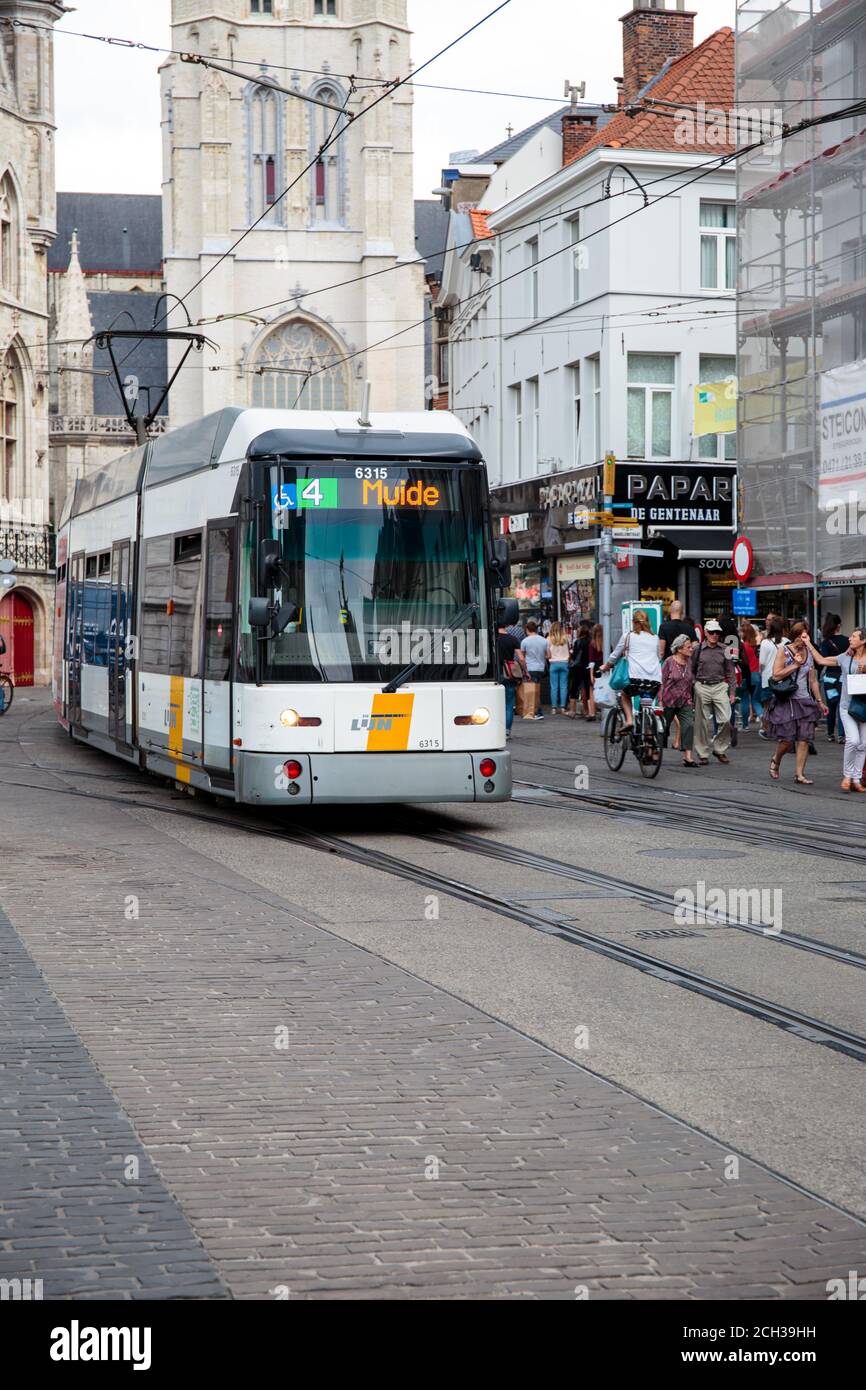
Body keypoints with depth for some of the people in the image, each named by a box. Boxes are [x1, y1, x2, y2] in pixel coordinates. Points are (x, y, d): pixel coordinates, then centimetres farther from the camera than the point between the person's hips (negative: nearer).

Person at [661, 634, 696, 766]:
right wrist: (660, 700, -9)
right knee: (664, 727, 8)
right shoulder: (669, 662, -8)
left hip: (685, 701, 3)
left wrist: (691, 700, 10)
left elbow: (692, 682, 12)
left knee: (689, 725, -13)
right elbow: (662, 682, -7)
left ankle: (687, 757, -14)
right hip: (669, 700, -3)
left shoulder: (690, 662, 4)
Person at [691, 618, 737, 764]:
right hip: (702, 687, -1)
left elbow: (730, 672, 9)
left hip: (720, 687, 1)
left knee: (725, 720, -8)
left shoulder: (724, 650, 6)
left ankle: (720, 749, 10)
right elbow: (691, 671, 8)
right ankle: (702, 754, 13)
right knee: (702, 723, 3)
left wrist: (732, 692, 5)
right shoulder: (698, 649, 2)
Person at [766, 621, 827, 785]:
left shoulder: (809, 652, 9)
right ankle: (775, 760, 24)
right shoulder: (783, 650, -4)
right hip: (786, 701, -4)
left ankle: (799, 773, 1)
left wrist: (819, 701, 15)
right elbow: (776, 675, -12)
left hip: (805, 700, 4)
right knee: (787, 739, -6)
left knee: (804, 738, -5)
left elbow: (813, 680, 15)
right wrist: (795, 665, -14)